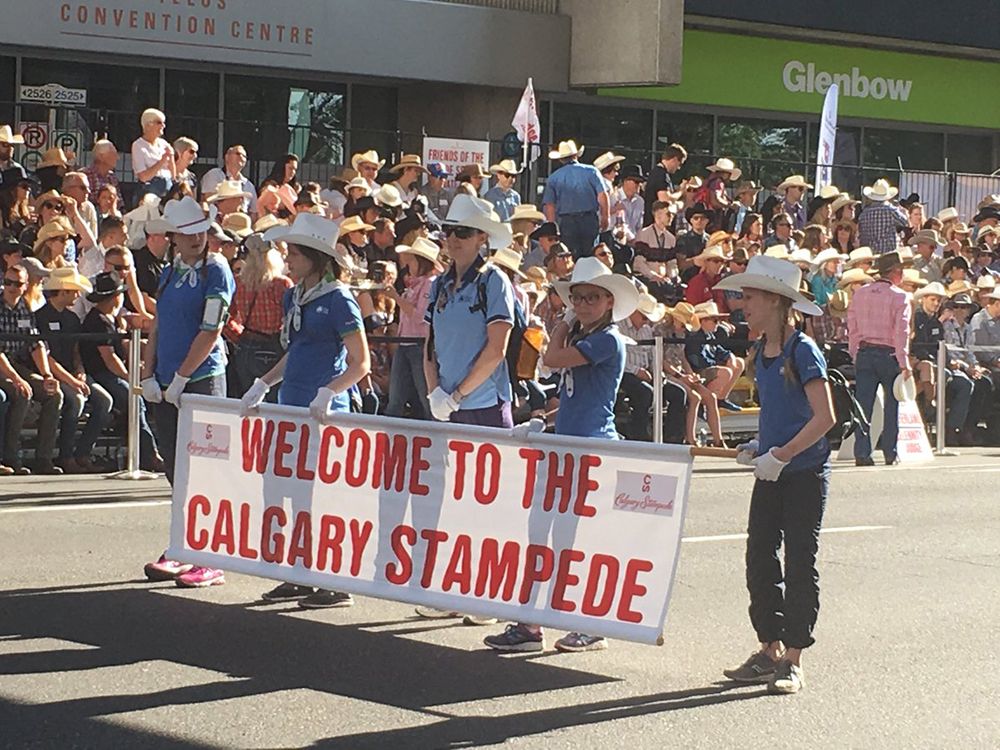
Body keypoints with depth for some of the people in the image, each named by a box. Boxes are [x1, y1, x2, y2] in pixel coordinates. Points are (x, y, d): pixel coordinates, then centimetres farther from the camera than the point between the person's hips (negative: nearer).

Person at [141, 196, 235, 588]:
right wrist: (149, 375, 5)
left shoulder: (216, 271, -7)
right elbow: (157, 327, 16)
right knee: (176, 471, 11)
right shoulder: (170, 273, 14)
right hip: (166, 386, 7)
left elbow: (210, 331, -13)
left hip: (202, 380, -7)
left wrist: (180, 378, -13)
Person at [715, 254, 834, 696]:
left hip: (805, 473, -8)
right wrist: (757, 447, 5)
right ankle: (770, 650, 19)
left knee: (799, 565, -1)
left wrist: (781, 454, -22)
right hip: (771, 474, 8)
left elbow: (824, 417, -20)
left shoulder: (802, 351, -14)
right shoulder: (762, 353, 10)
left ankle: (793, 662, 6)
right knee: (759, 560, 8)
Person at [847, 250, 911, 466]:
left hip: (864, 353, 4)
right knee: (892, 404, 7)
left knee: (863, 404, 2)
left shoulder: (859, 294, 8)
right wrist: (904, 363, -14)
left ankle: (862, 454, -3)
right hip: (888, 355, -4)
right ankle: (890, 453, 7)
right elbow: (901, 332, -13)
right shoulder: (899, 297, -7)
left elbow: (852, 329, 9)